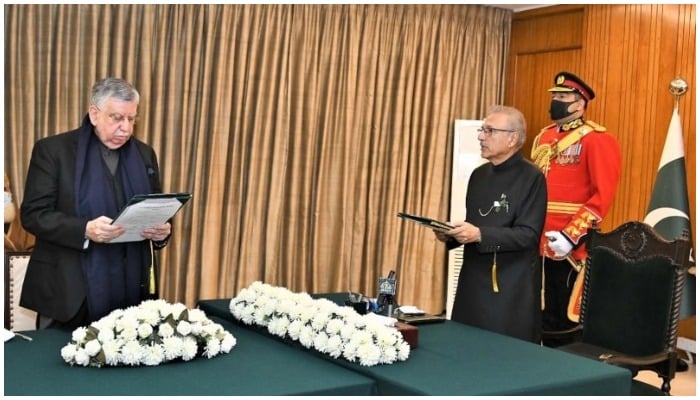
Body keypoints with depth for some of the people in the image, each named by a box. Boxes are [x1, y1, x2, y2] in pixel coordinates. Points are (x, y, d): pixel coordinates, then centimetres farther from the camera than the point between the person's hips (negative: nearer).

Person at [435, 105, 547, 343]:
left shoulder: (532, 178, -10)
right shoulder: (479, 174, 11)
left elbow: (528, 235, -17)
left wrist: (480, 235, -26)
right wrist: (451, 235, -2)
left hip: (512, 288, -7)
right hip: (474, 281, 7)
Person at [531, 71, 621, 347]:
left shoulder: (597, 140, -8)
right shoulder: (544, 138, 15)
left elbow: (603, 195, -16)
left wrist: (571, 235, -22)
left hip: (572, 247, -7)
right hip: (539, 244, 7)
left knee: (571, 318, 3)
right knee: (546, 317, 14)